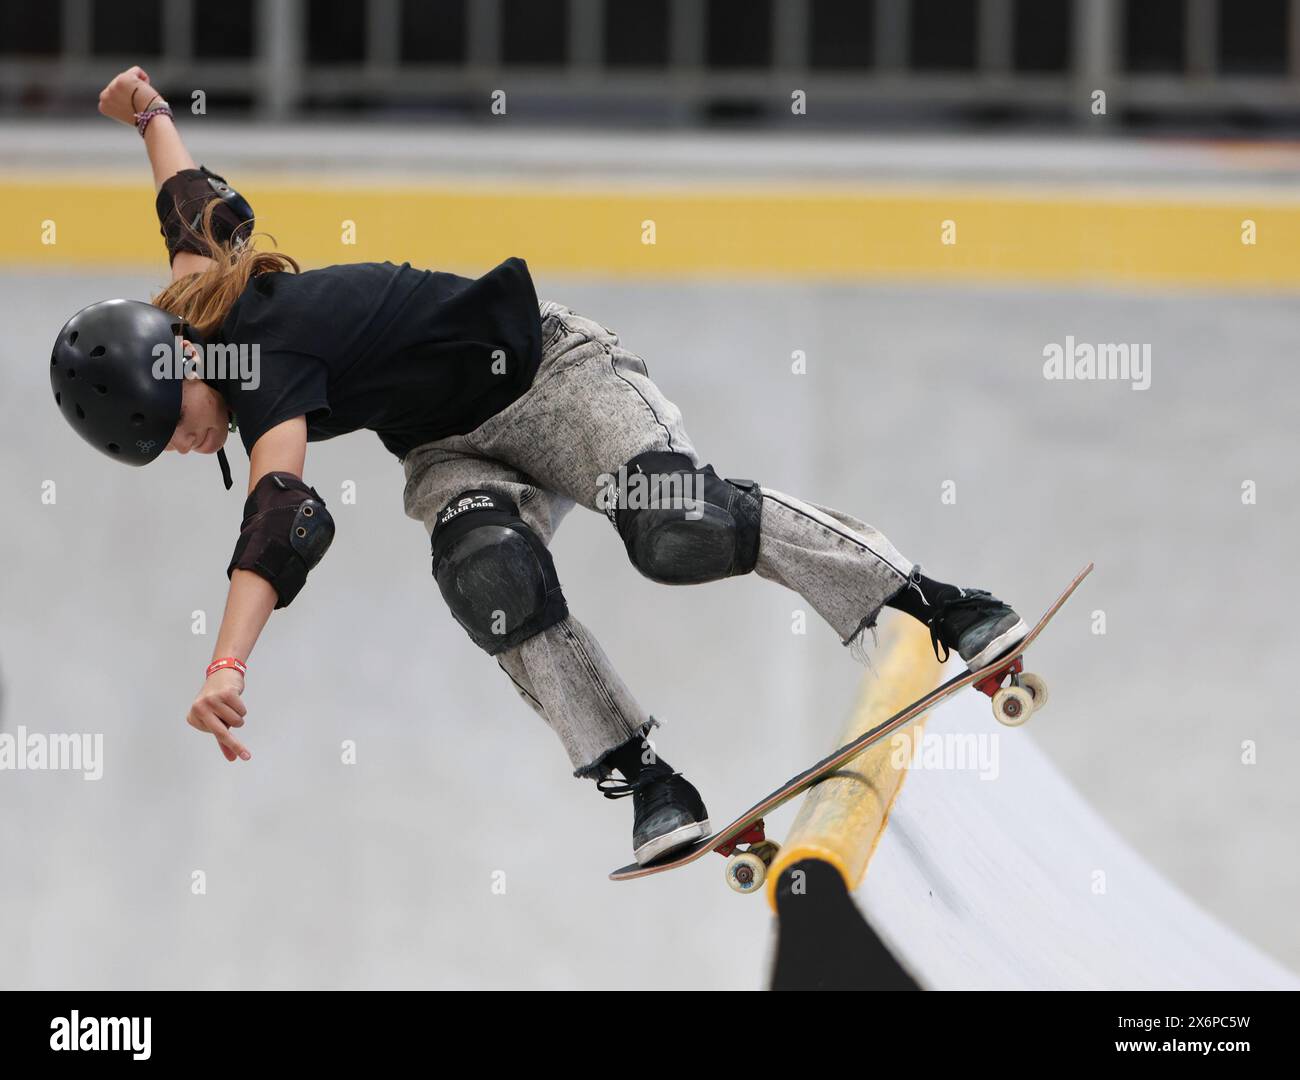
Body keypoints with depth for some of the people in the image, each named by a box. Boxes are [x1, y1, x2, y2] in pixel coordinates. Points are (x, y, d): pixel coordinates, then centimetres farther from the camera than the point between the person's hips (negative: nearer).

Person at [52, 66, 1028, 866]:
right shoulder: (195, 293, -7)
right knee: (487, 570, -26)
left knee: (678, 532, -30)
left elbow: (281, 515, -48)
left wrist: (226, 668, -60)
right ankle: (646, 785, -31)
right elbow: (200, 201, 17)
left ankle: (928, 603, -17)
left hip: (546, 371, -8)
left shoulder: (265, 359, -32)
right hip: (450, 452, 8)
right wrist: (149, 112, 37)